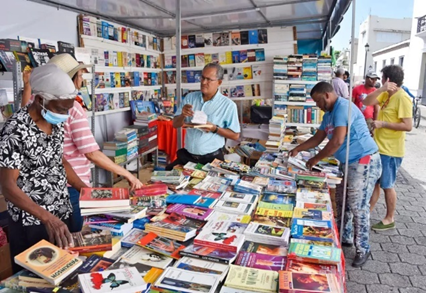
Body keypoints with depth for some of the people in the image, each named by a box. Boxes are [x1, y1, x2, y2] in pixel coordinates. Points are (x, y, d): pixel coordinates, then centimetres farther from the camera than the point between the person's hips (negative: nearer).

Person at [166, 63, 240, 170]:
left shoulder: (228, 105, -6)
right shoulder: (190, 97, 5)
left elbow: (235, 135, -3)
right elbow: (175, 125, 9)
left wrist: (215, 129, -18)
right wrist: (183, 115, -13)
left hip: (212, 158, -3)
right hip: (187, 155, 4)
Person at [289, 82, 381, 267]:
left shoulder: (343, 107, -19)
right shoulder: (329, 114, 13)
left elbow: (337, 141, -25)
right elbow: (318, 138, 22)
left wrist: (316, 159, -15)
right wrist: (298, 149, 16)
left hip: (364, 163, -10)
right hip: (348, 163, 10)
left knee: (358, 207, -4)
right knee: (342, 202, 16)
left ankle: (363, 249, 12)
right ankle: (346, 238, 32)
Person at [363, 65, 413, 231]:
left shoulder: (402, 98, -18)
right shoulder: (386, 95, 8)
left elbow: (408, 126, -23)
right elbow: (367, 102, -2)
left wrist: (383, 124, -22)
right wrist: (382, 89, -13)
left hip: (390, 151, -8)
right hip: (379, 147, 8)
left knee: (387, 185, 4)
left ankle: (390, 219, 20)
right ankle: (368, 210, 31)